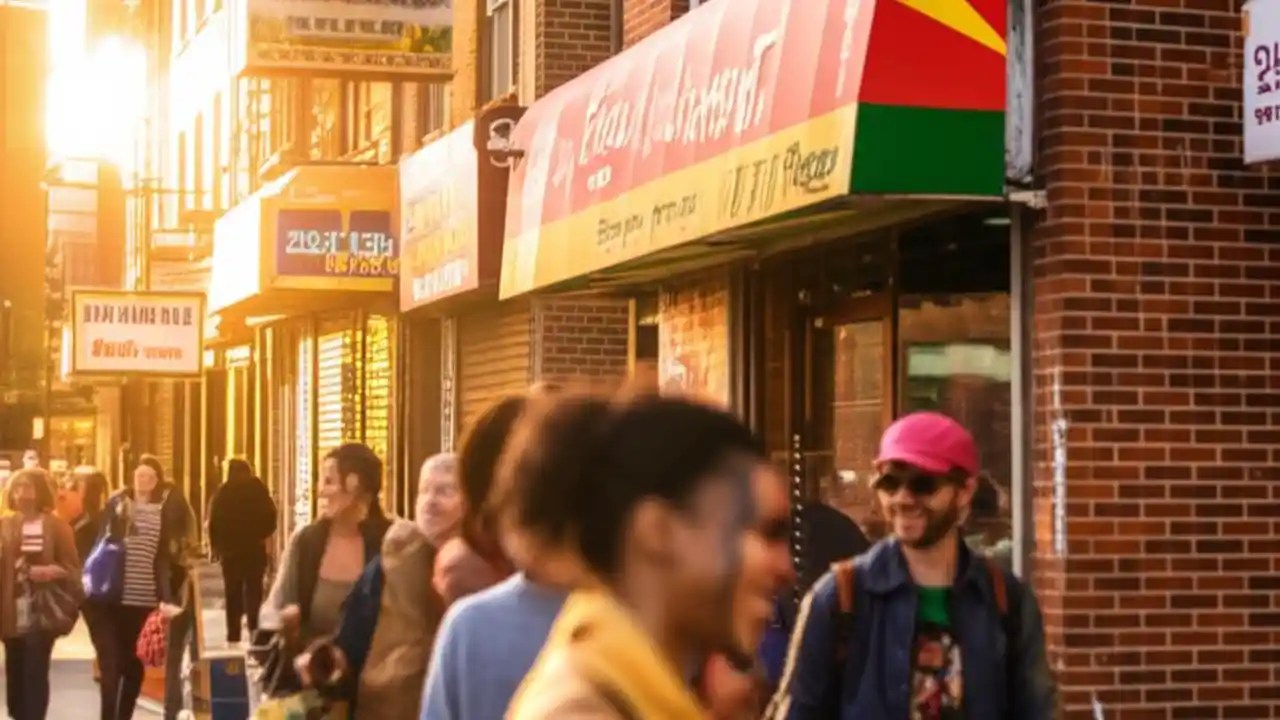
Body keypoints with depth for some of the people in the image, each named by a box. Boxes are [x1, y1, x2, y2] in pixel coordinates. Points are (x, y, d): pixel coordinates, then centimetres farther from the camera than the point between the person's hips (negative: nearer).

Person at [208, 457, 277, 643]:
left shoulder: (224, 492, -2)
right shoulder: (258, 490, -1)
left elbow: (214, 521, -4)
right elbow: (270, 516, -5)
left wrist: (215, 546, 4)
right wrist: (262, 535, 8)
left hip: (231, 549, 0)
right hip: (255, 549, 0)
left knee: (233, 592, 8)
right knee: (254, 589, 6)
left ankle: (234, 633, 4)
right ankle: (254, 630, -4)